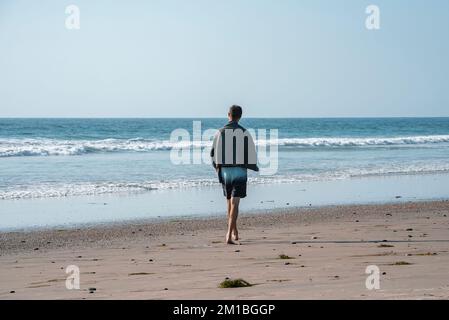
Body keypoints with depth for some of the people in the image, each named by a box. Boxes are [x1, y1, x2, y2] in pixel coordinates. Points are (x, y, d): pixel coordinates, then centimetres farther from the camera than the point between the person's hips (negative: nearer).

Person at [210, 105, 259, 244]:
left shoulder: (220, 132, 1)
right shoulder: (244, 132, -7)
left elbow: (213, 153, 5)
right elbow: (251, 152, -5)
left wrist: (217, 167, 22)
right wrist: (254, 167, 13)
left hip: (224, 171, 3)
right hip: (239, 171, -3)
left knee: (230, 203, 18)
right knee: (234, 204, -8)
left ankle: (234, 233, 29)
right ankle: (229, 235, -21)